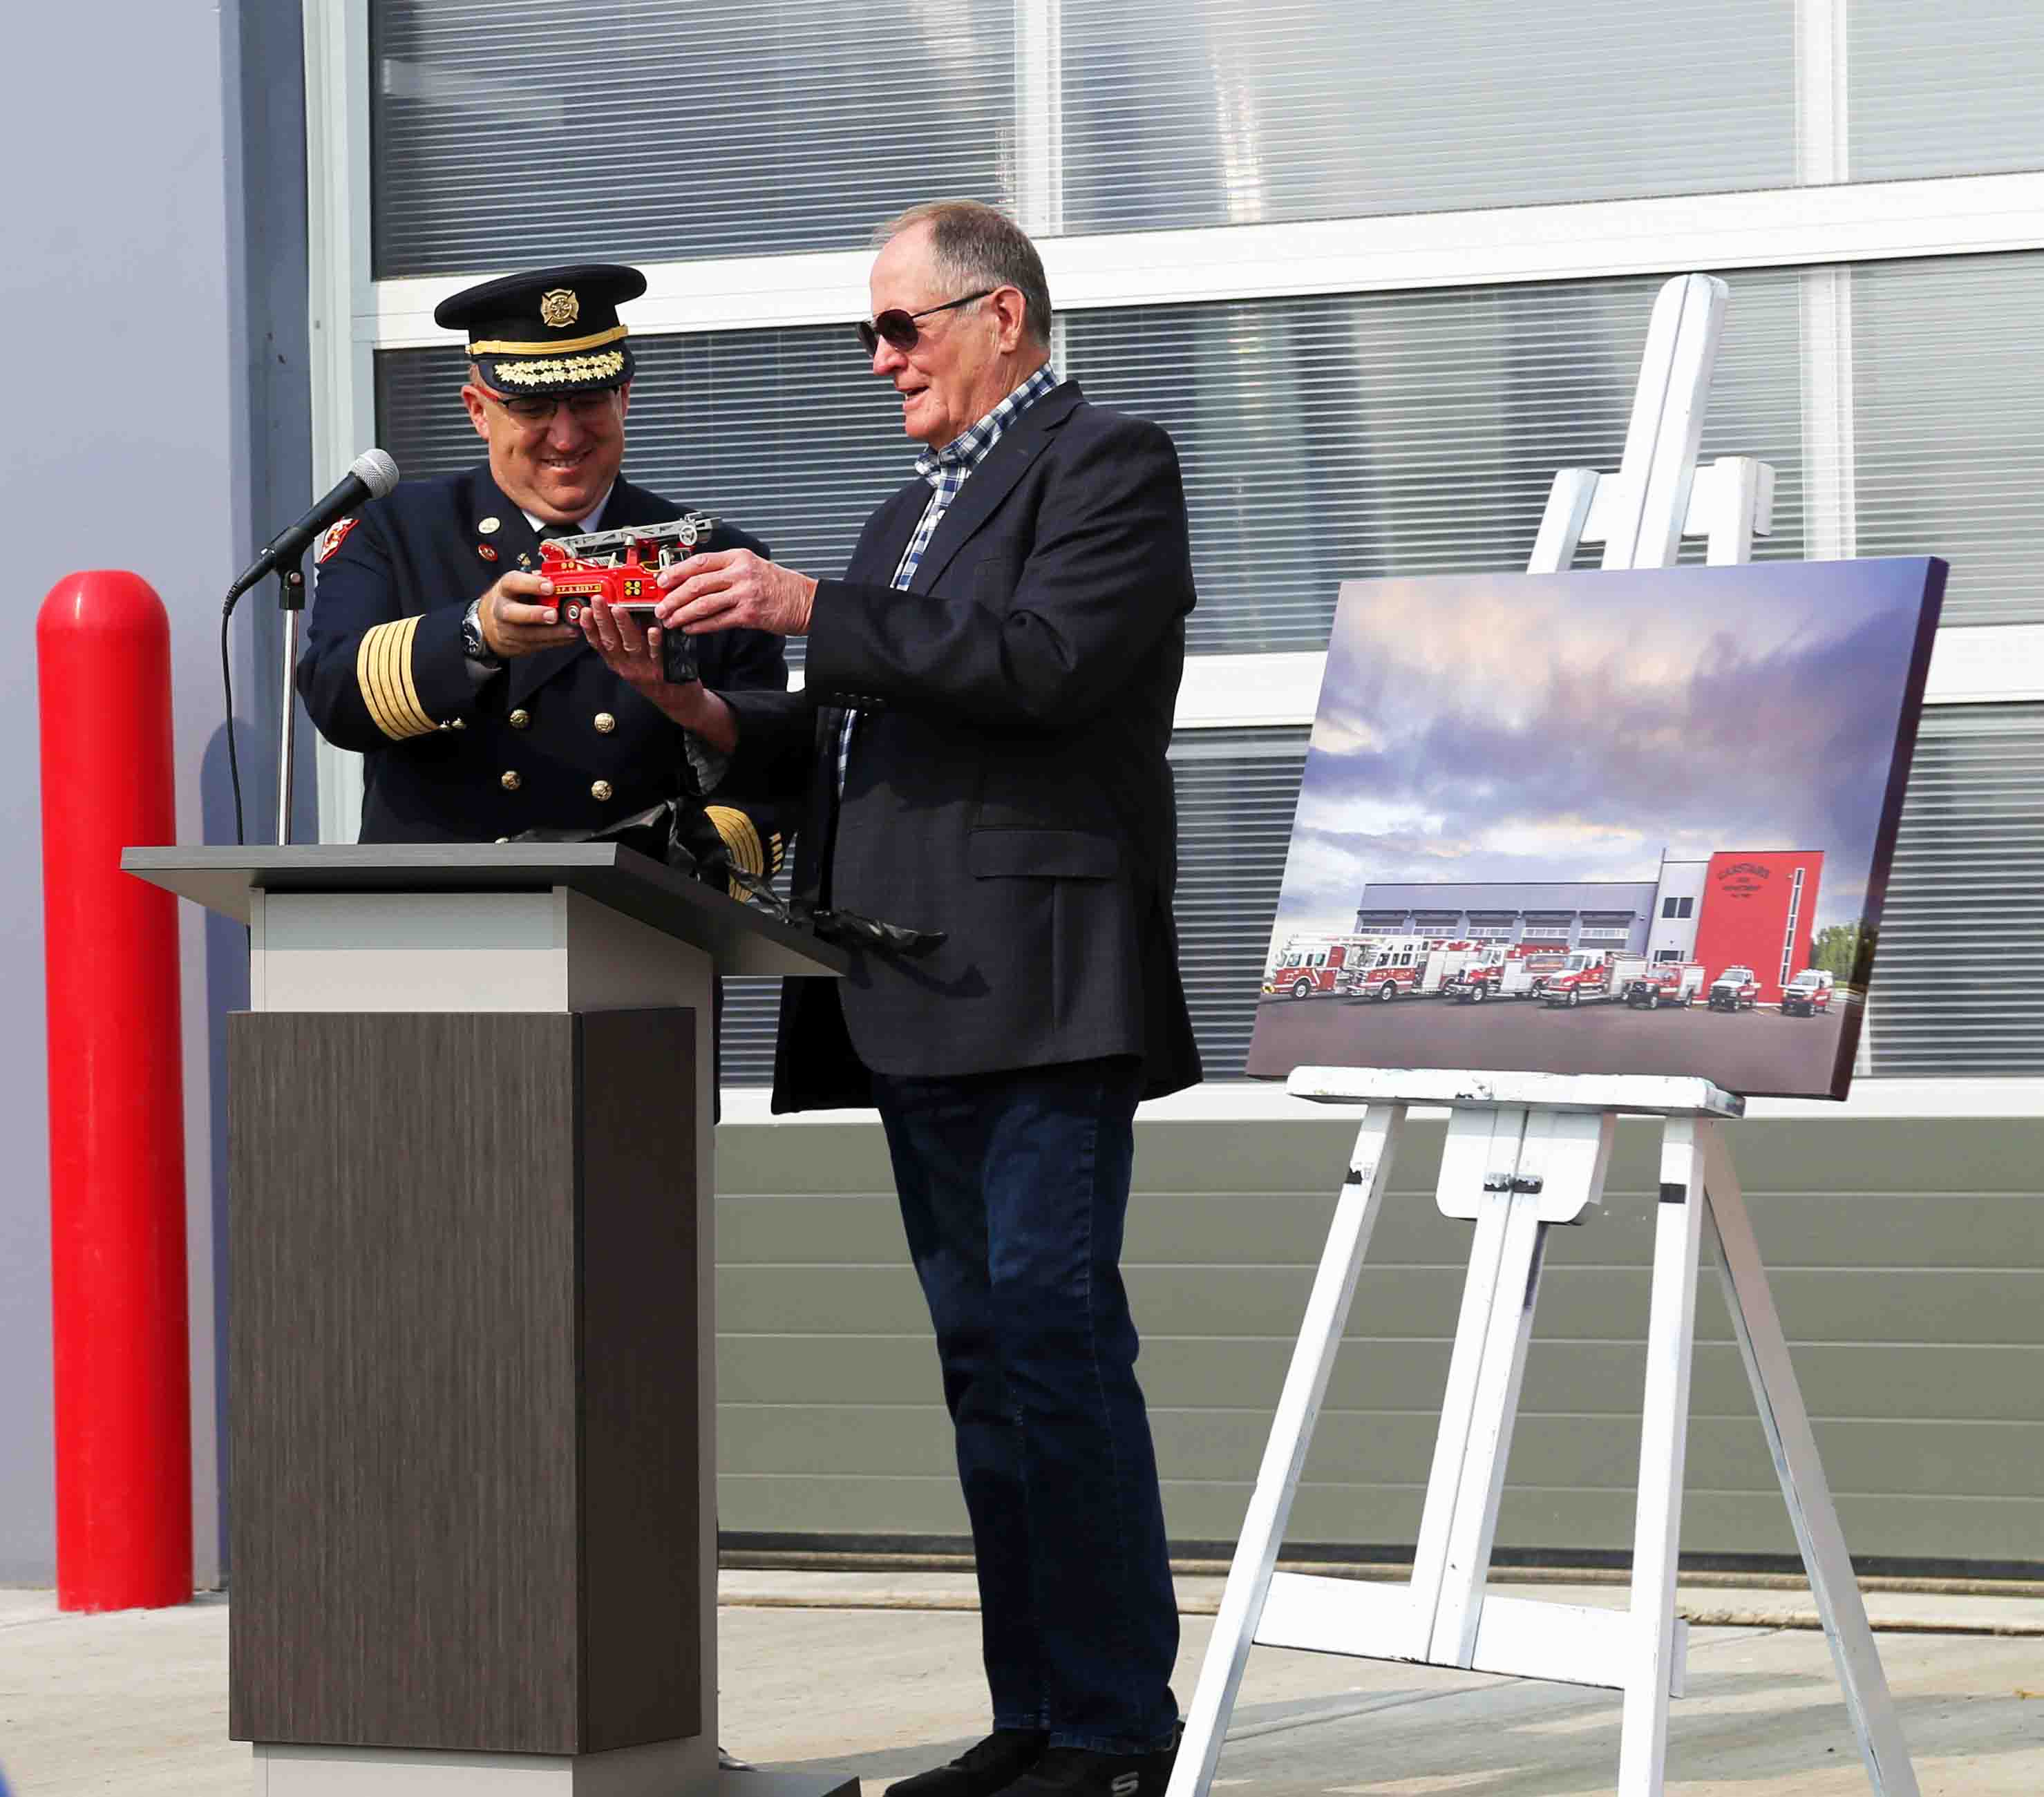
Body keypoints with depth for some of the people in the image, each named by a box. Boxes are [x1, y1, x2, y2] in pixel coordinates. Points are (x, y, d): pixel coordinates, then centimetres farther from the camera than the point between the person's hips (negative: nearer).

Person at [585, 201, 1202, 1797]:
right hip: (917, 1005, 9)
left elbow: (1043, 660, -17)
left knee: (1054, 1336, -11)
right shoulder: (914, 512, 26)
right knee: (982, 1357, 9)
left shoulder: (1107, 463, -1)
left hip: (1038, 991, -9)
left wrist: (811, 612, -17)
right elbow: (853, 736, 24)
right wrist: (719, 717, 6)